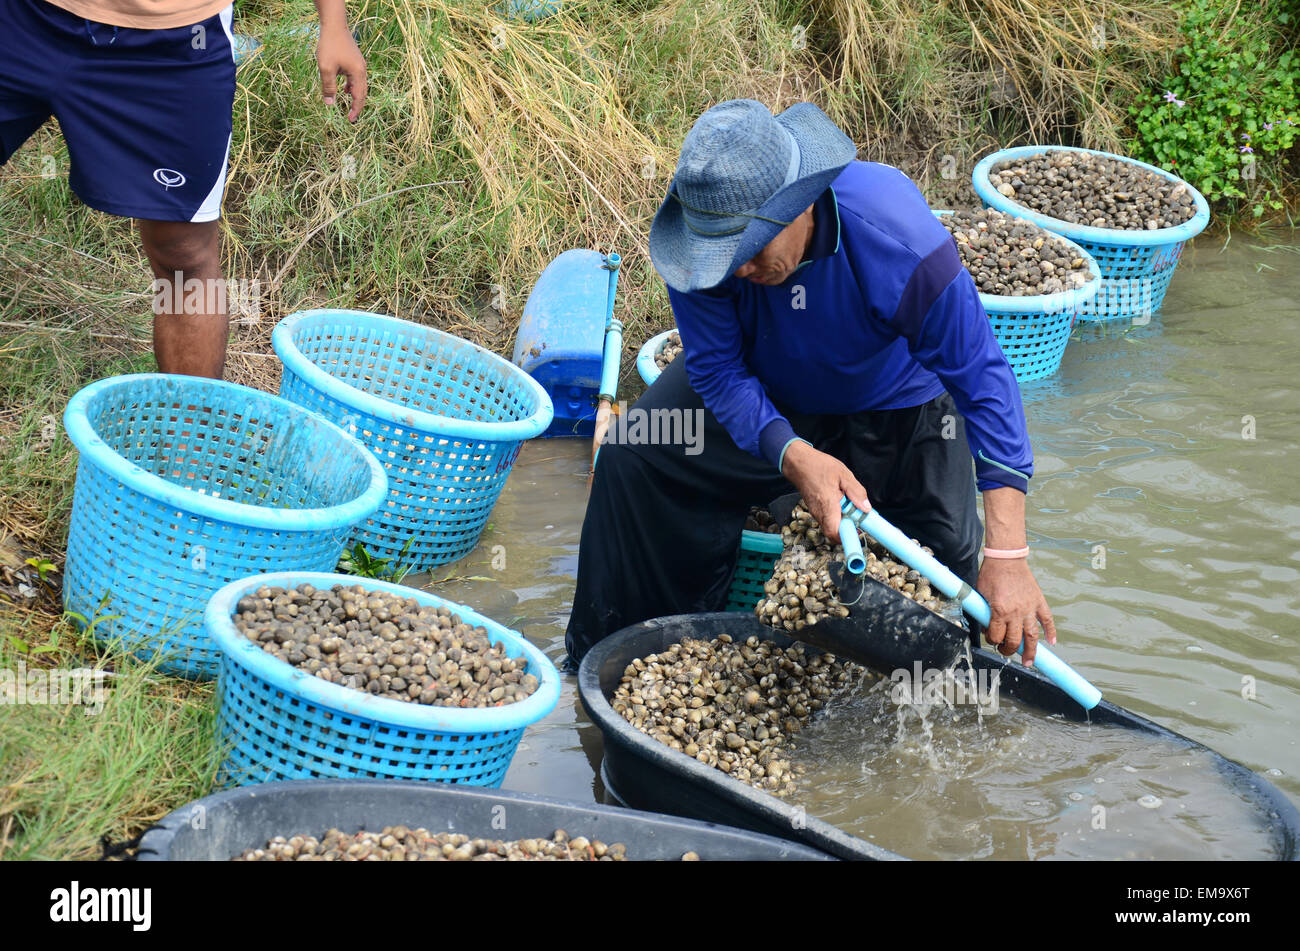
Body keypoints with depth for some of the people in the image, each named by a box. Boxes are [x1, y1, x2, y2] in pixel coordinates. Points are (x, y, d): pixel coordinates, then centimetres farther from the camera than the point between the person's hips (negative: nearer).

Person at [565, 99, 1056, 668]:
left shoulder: (897, 237, -40)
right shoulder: (703, 236, -31)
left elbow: (982, 380, -36)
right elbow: (718, 371, -22)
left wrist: (1007, 556, -42)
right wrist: (793, 457, -44)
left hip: (894, 405, -2)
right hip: (766, 397, 2)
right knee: (635, 456, -17)